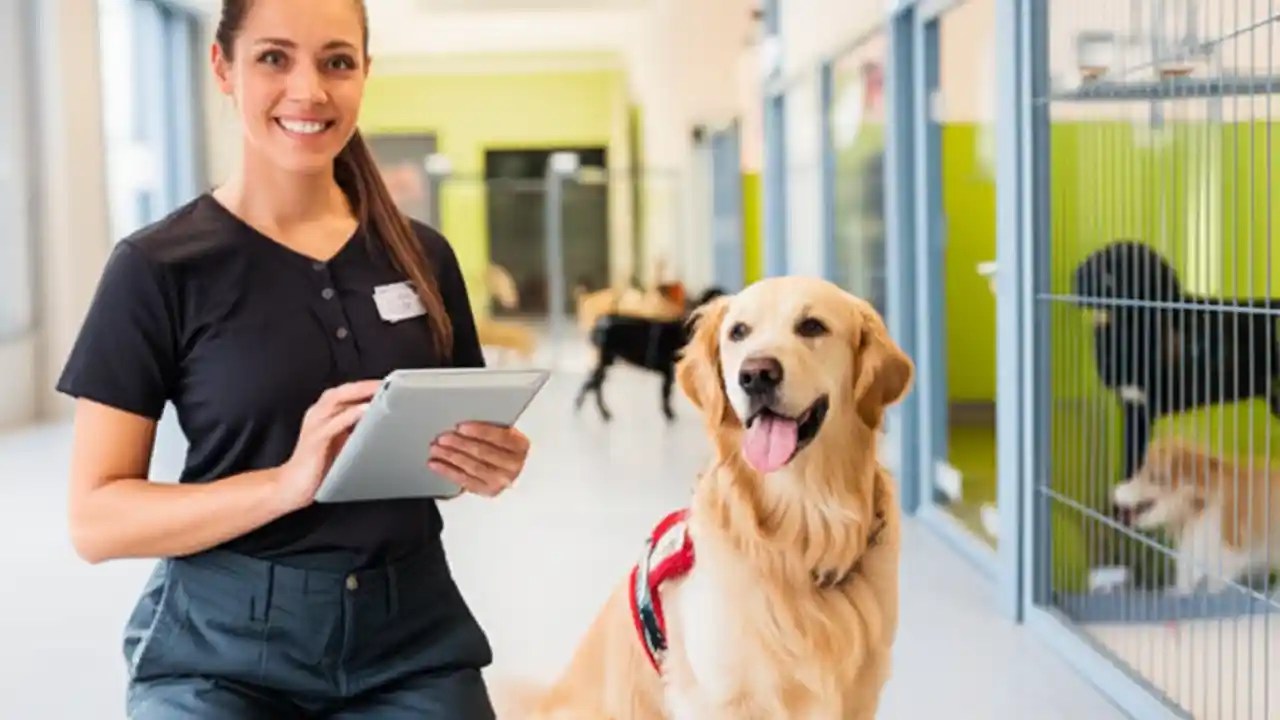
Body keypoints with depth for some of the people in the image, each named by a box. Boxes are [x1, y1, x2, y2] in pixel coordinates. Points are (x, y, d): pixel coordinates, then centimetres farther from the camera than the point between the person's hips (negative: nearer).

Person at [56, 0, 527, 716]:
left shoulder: (422, 256, 3)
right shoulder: (159, 266, -8)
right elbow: (97, 519, -11)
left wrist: (494, 462, -9)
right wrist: (288, 481, -26)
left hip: (415, 637, 4)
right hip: (221, 650, -3)